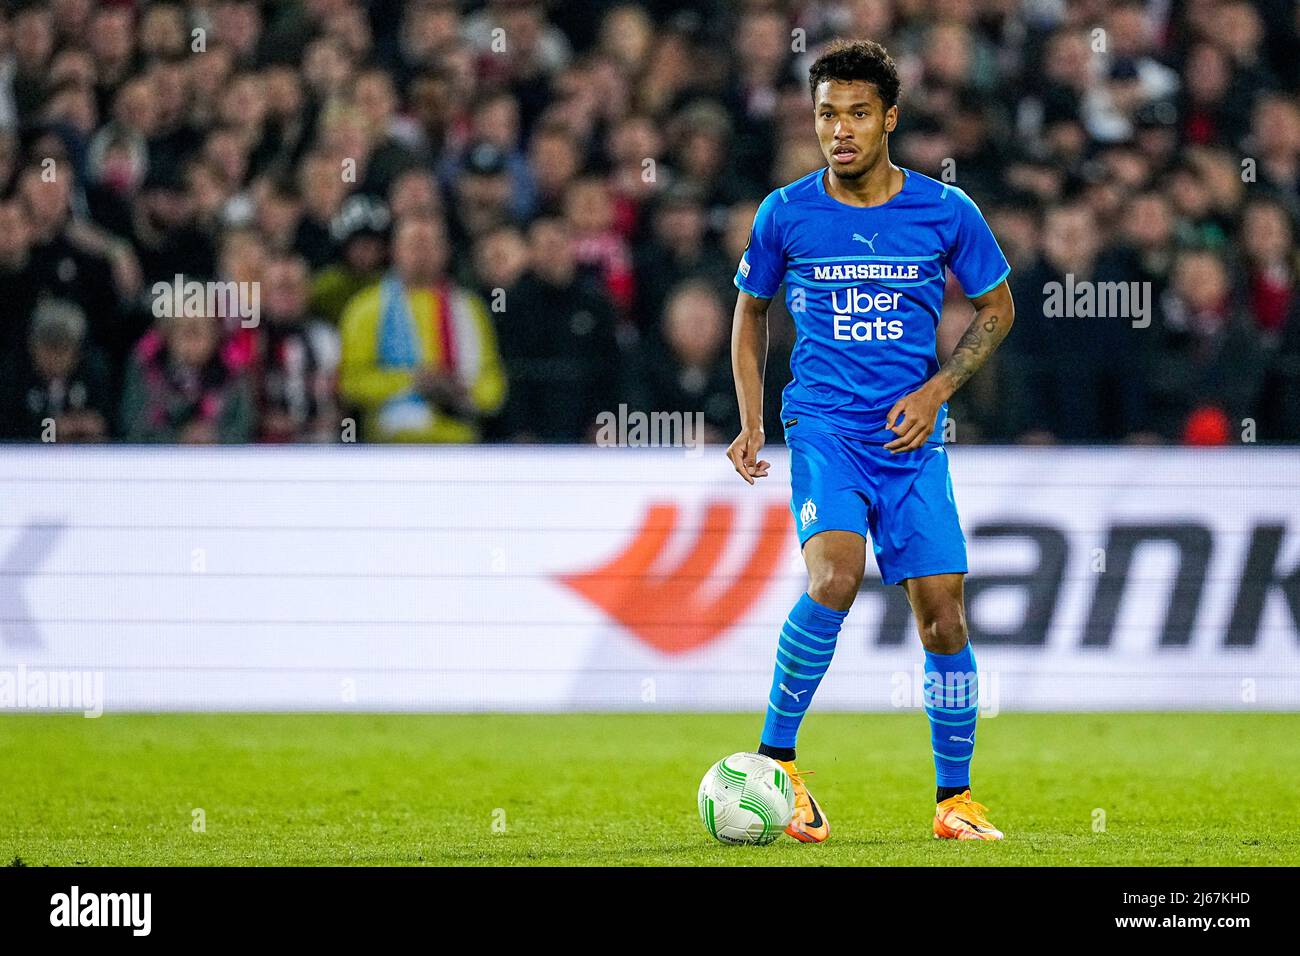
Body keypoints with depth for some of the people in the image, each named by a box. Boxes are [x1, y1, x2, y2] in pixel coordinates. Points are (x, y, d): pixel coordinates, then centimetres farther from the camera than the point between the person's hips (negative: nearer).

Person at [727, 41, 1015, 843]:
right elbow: (752, 311, 16)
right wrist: (752, 425, 7)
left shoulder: (945, 211, 0)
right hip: (823, 424, -2)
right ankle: (776, 762, -14)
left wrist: (937, 389, -3)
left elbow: (997, 308, 12)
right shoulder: (786, 215, 0)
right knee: (835, 576, -26)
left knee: (942, 615, -2)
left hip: (912, 437, 2)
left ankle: (956, 800, 14)